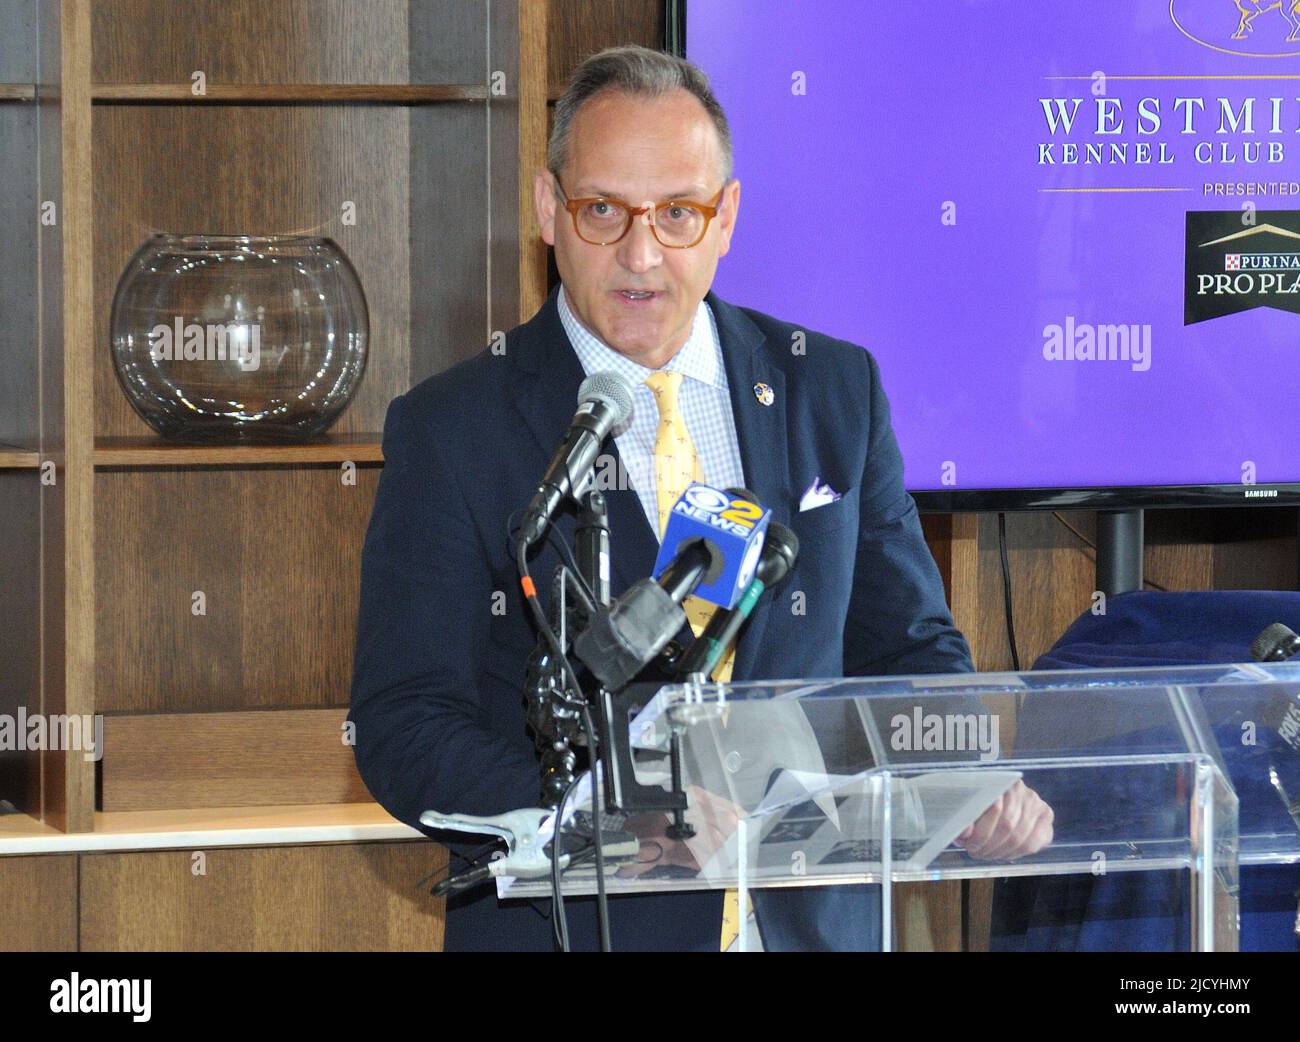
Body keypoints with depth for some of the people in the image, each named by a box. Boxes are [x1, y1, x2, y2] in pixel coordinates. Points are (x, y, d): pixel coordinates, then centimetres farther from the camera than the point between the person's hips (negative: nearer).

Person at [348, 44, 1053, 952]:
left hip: (811, 920, 3)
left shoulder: (837, 391, 11)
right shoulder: (450, 433, 1)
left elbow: (908, 649, 16)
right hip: (569, 925, -2)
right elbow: (404, 725, -4)